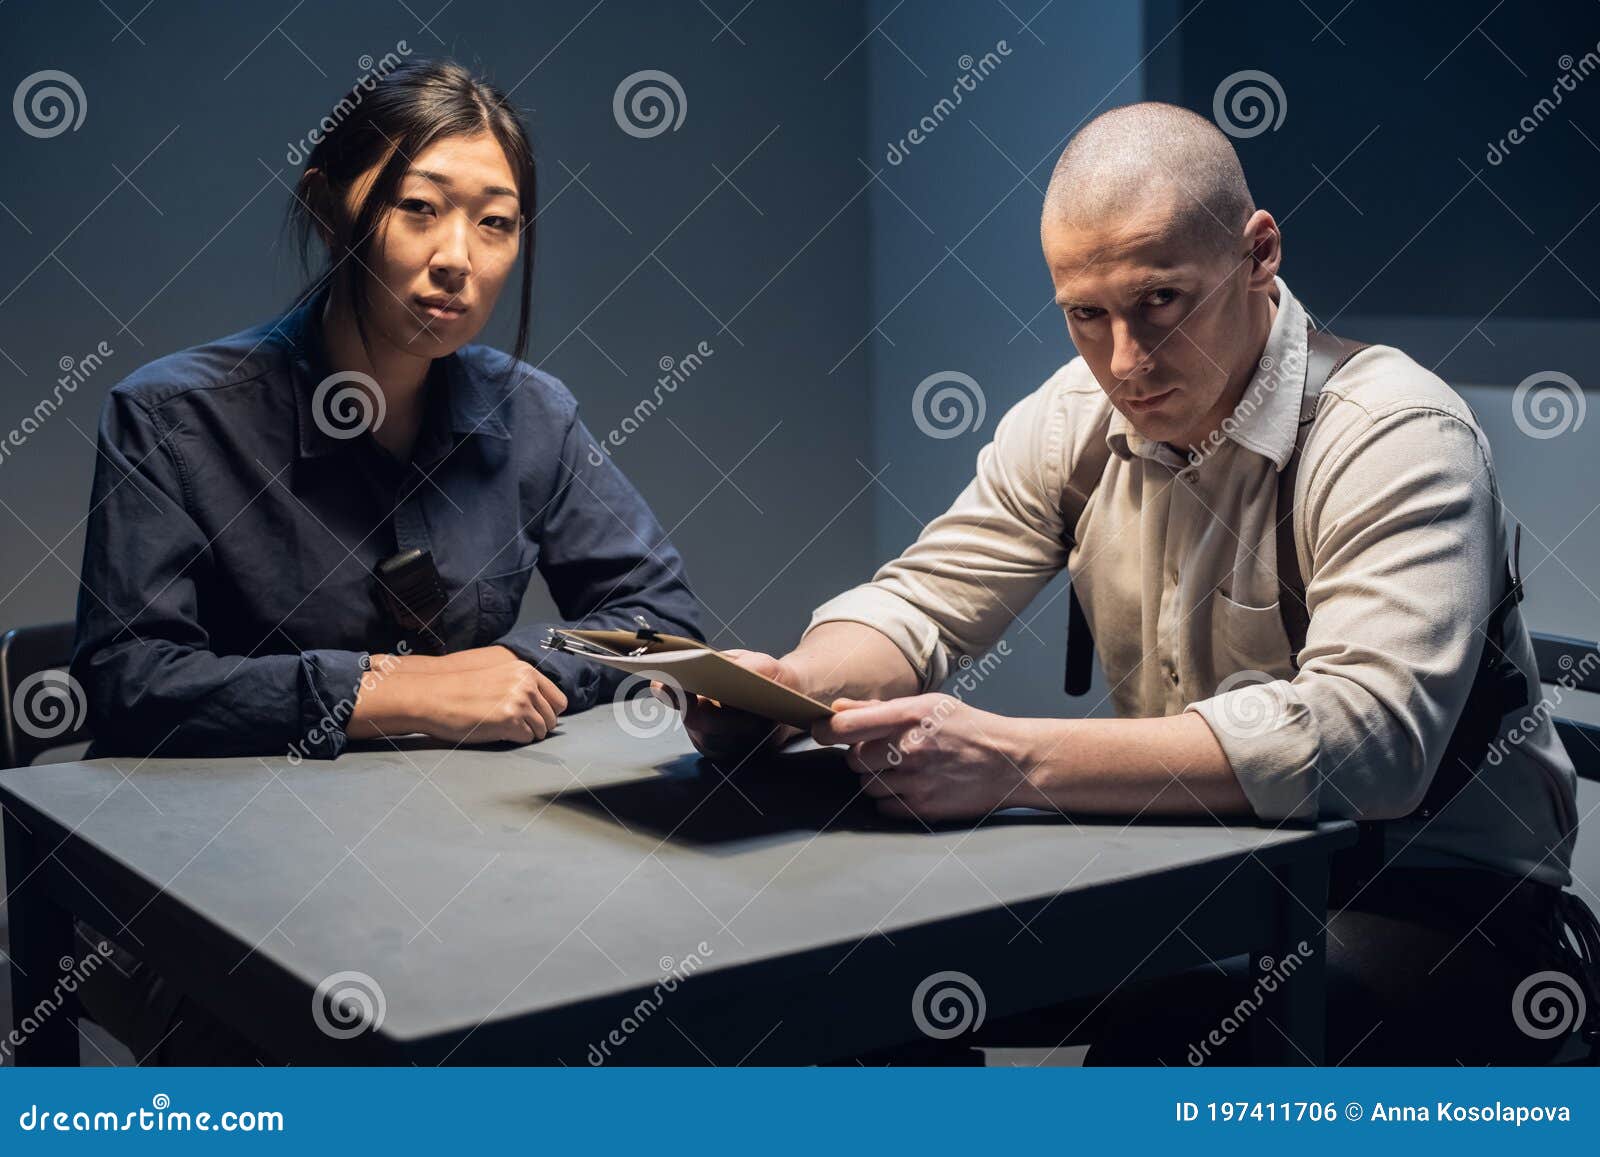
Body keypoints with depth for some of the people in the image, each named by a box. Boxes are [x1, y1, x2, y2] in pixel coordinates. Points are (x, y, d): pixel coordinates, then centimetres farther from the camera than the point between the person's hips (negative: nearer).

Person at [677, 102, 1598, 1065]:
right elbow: (924, 601, 6)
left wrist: (1015, 760, -40)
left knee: (1164, 1039, -34)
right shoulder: (1075, 418, 1)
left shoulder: (1397, 436, -20)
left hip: (1434, 896, -5)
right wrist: (798, 686, -19)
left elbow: (1363, 735, -33)